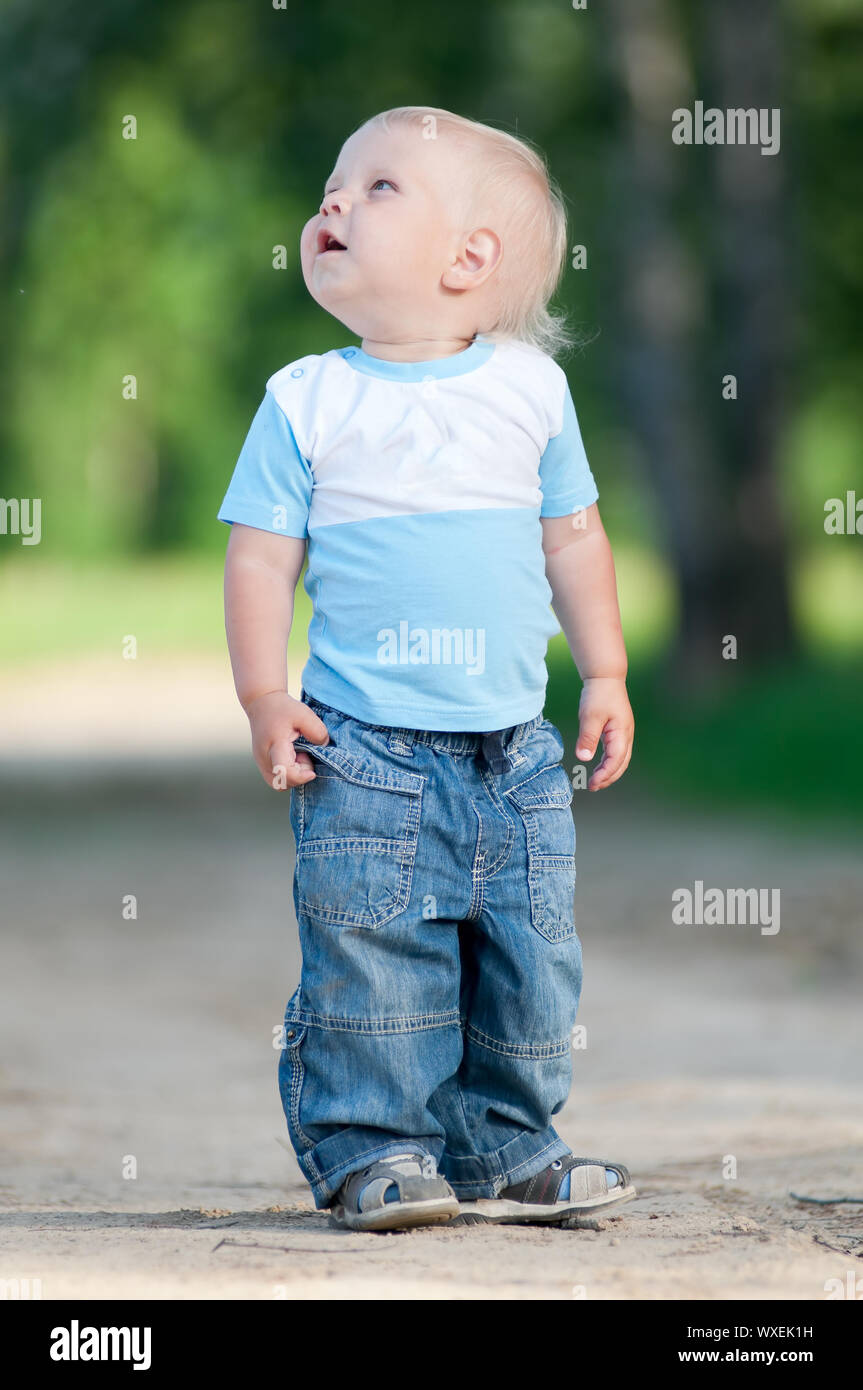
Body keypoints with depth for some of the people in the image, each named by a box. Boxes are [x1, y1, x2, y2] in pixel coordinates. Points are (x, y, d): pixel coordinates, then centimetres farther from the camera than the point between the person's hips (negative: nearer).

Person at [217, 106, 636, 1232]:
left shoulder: (530, 387, 5)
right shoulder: (307, 401, -1)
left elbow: (573, 536, 13)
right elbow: (261, 554, -1)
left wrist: (606, 675, 10)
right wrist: (265, 697, -9)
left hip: (516, 746, 3)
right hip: (366, 747, -3)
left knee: (529, 957, 6)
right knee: (371, 954, -6)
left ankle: (504, 1153, 18)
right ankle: (369, 1151, 5)